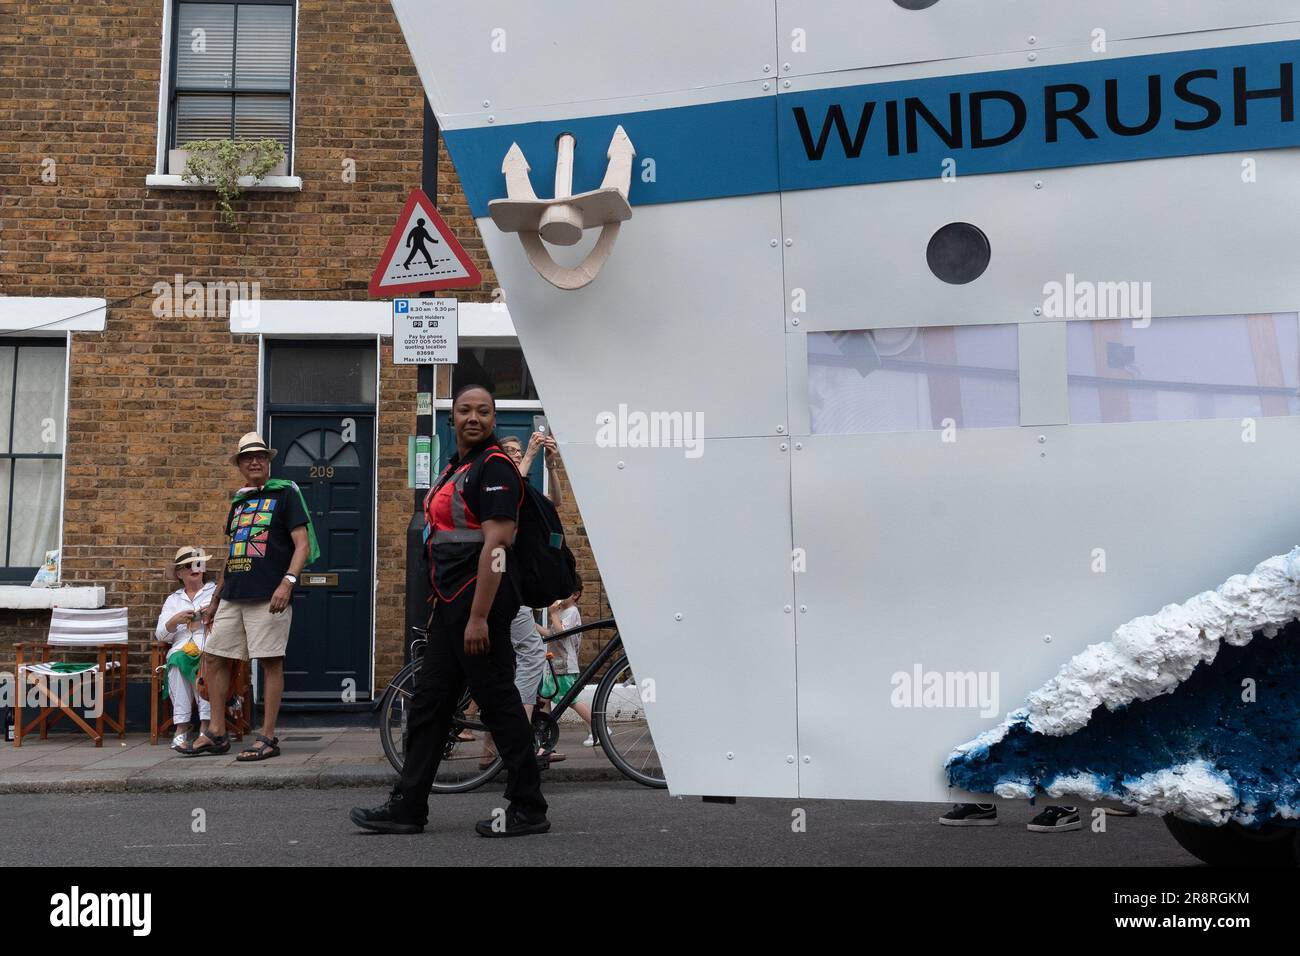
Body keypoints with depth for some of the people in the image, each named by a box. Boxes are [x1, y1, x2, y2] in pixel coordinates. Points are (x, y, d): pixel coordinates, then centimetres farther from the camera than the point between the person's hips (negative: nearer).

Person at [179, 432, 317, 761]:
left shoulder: (285, 493, 1)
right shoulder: (238, 502, 21)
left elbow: (303, 543, -8)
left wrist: (287, 581, -21)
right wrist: (215, 600, 23)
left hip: (268, 597, -7)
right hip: (233, 596, 7)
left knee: (271, 662, -5)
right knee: (215, 657, 6)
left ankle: (268, 738, 0)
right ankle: (216, 734, 15)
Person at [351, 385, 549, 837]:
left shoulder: (494, 467, -12)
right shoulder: (455, 466, 17)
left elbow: (495, 545, -20)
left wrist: (478, 617, -24)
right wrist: (445, 606, 21)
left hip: (481, 600, -10)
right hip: (450, 600, 10)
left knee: (498, 701, -3)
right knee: (429, 702, 12)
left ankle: (529, 810, 8)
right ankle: (407, 807, 20)